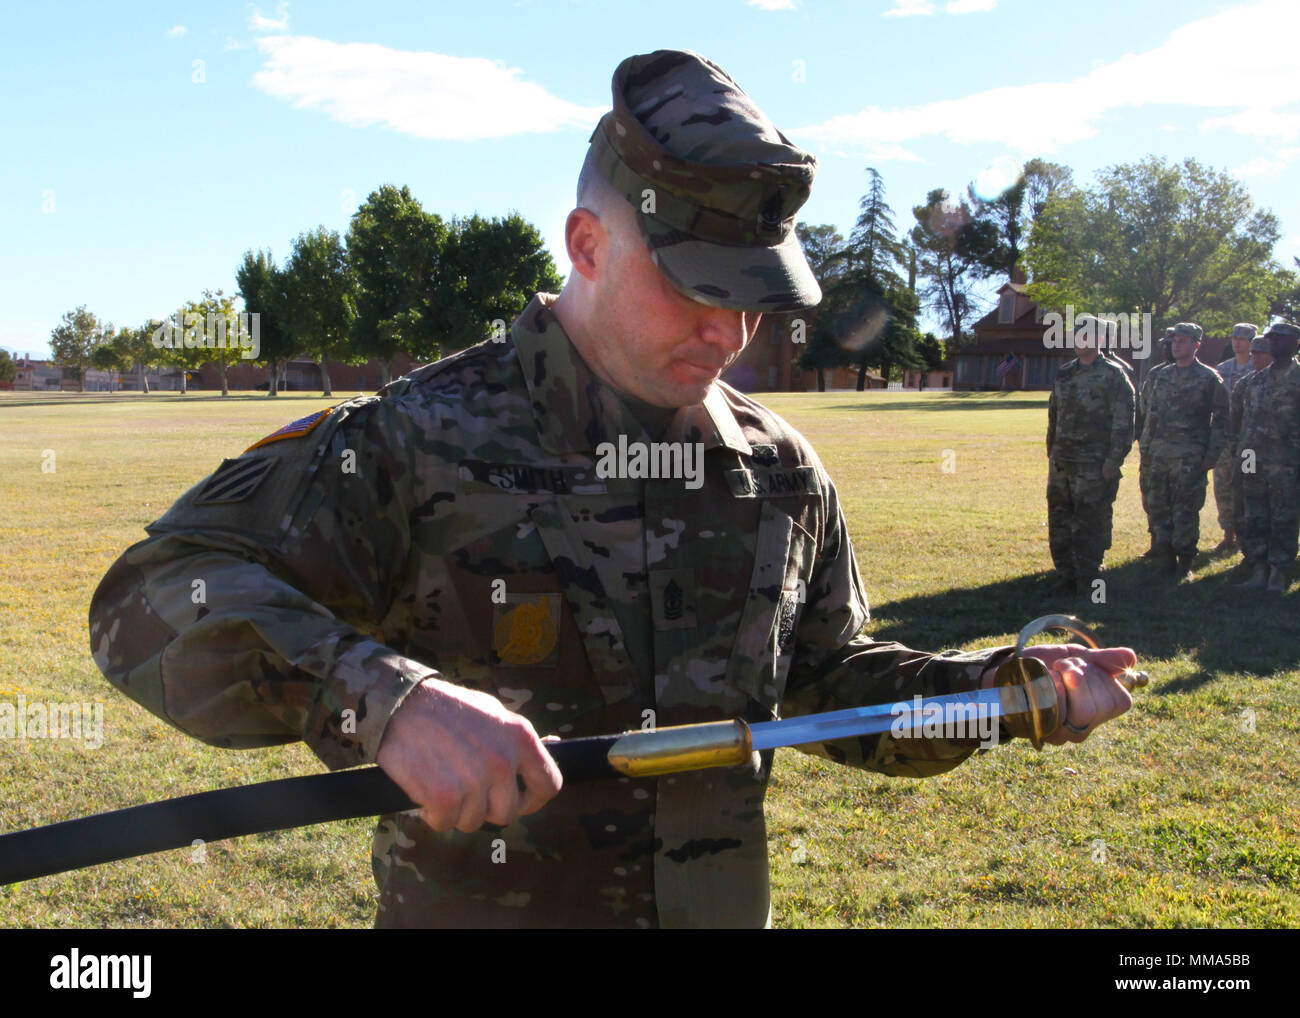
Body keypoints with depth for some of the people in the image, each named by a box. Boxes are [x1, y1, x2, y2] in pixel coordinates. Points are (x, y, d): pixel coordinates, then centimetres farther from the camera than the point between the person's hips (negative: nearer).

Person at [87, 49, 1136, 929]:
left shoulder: (783, 471, 1)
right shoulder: (427, 438, -17)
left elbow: (835, 681, 11)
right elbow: (157, 597, -22)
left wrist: (1009, 686, -5)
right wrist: (386, 701, -38)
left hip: (727, 905, 5)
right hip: (476, 903, -4)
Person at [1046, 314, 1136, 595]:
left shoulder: (1113, 375, -5)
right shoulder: (1064, 374, 14)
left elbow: (1123, 423, -9)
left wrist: (1113, 461, -15)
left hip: (1094, 466, -6)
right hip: (1061, 463, 6)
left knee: (1090, 527, -3)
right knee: (1059, 524, 9)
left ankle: (1087, 581, 6)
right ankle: (1065, 578, 19)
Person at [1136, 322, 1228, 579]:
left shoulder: (1209, 379, -1)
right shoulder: (1159, 377, 13)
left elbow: (1221, 419, -1)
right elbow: (1148, 414, 21)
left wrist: (1212, 454, -8)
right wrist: (1145, 447, 14)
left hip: (1189, 456, -5)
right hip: (1157, 455, 5)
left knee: (1185, 511, -5)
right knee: (1157, 509, 6)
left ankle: (1184, 562, 3)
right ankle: (1165, 560, 15)